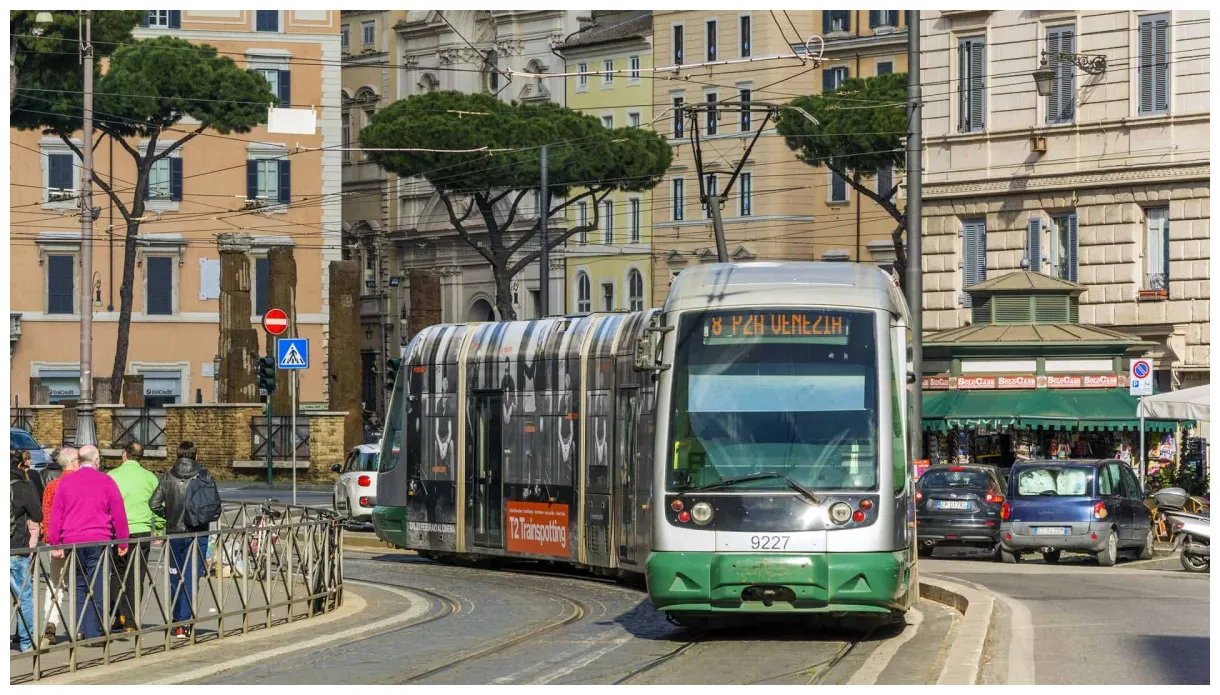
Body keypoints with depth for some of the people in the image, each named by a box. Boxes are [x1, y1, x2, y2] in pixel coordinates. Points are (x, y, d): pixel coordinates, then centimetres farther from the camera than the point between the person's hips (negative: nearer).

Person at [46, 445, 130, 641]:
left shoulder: (65, 482, 7)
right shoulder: (105, 481, -1)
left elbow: (56, 514, 7)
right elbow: (119, 513, -1)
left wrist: (55, 543, 11)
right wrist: (123, 542, 6)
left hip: (72, 542, 3)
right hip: (98, 540, -3)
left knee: (79, 586, 13)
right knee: (96, 587, -1)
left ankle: (80, 631, 8)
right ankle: (93, 633, -3)